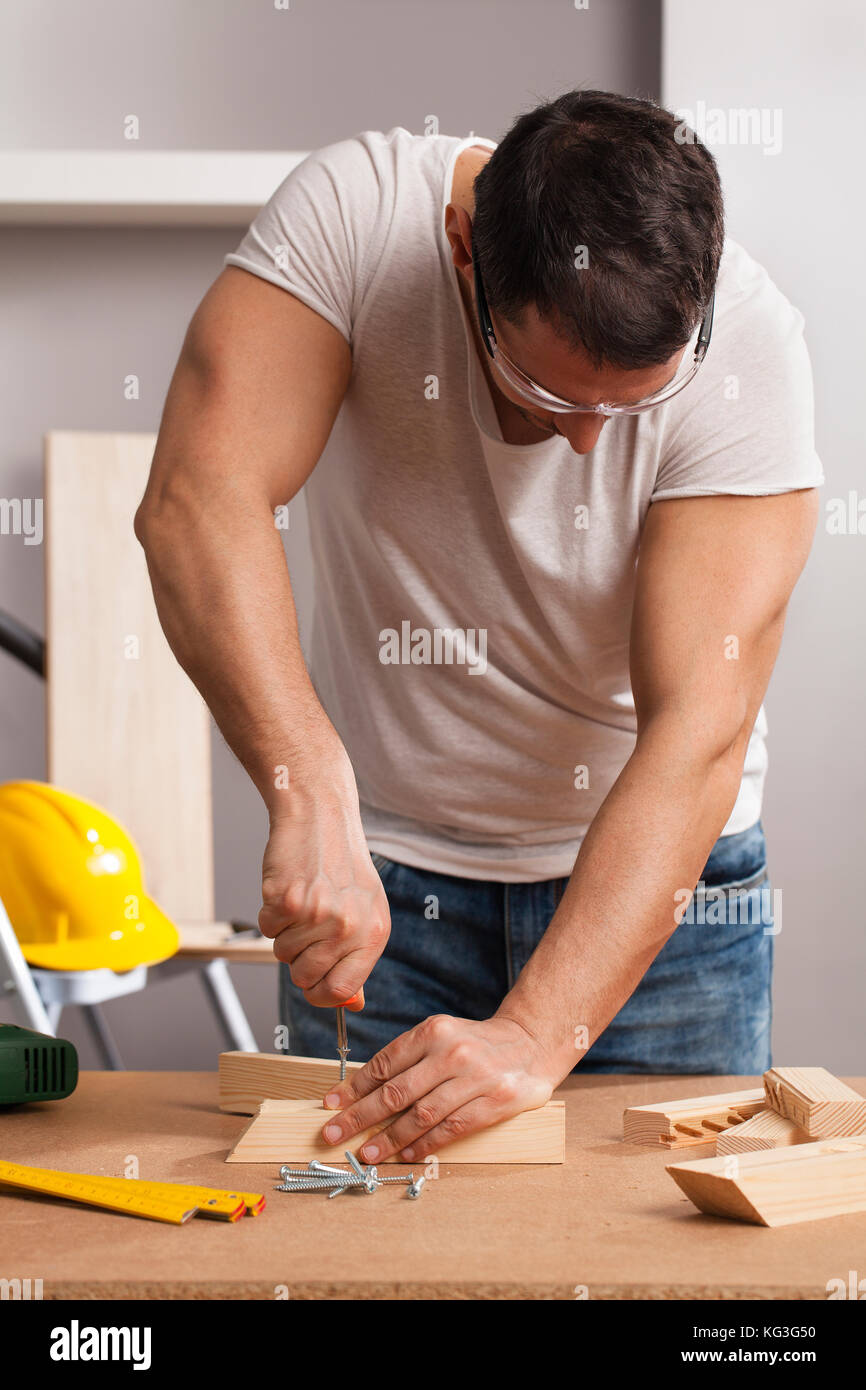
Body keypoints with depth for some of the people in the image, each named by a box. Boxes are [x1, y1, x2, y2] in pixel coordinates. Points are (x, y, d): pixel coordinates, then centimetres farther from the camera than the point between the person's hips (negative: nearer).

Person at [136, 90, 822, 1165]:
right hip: (382, 861, 1)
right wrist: (315, 802, -42)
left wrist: (536, 1034, -35)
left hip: (653, 870, 0)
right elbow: (197, 502, -30)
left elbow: (701, 725, -27)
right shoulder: (353, 211, -20)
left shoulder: (747, 344, -22)